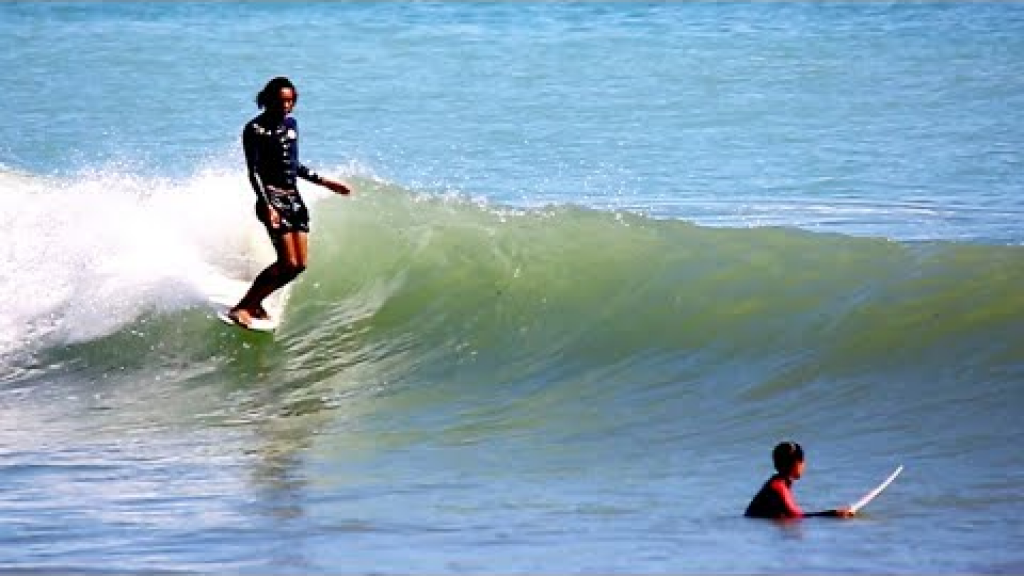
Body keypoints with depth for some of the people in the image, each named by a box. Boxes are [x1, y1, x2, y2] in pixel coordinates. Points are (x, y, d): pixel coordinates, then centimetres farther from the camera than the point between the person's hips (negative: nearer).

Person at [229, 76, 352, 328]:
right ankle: (241, 307, -8)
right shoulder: (255, 129, -8)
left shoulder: (291, 125, 14)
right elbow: (254, 172, -13)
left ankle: (254, 302, 12)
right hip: (272, 196, -8)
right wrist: (267, 205, -24)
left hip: (293, 197, 8)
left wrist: (324, 182, 22)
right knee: (288, 263, -16)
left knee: (300, 264, 1)